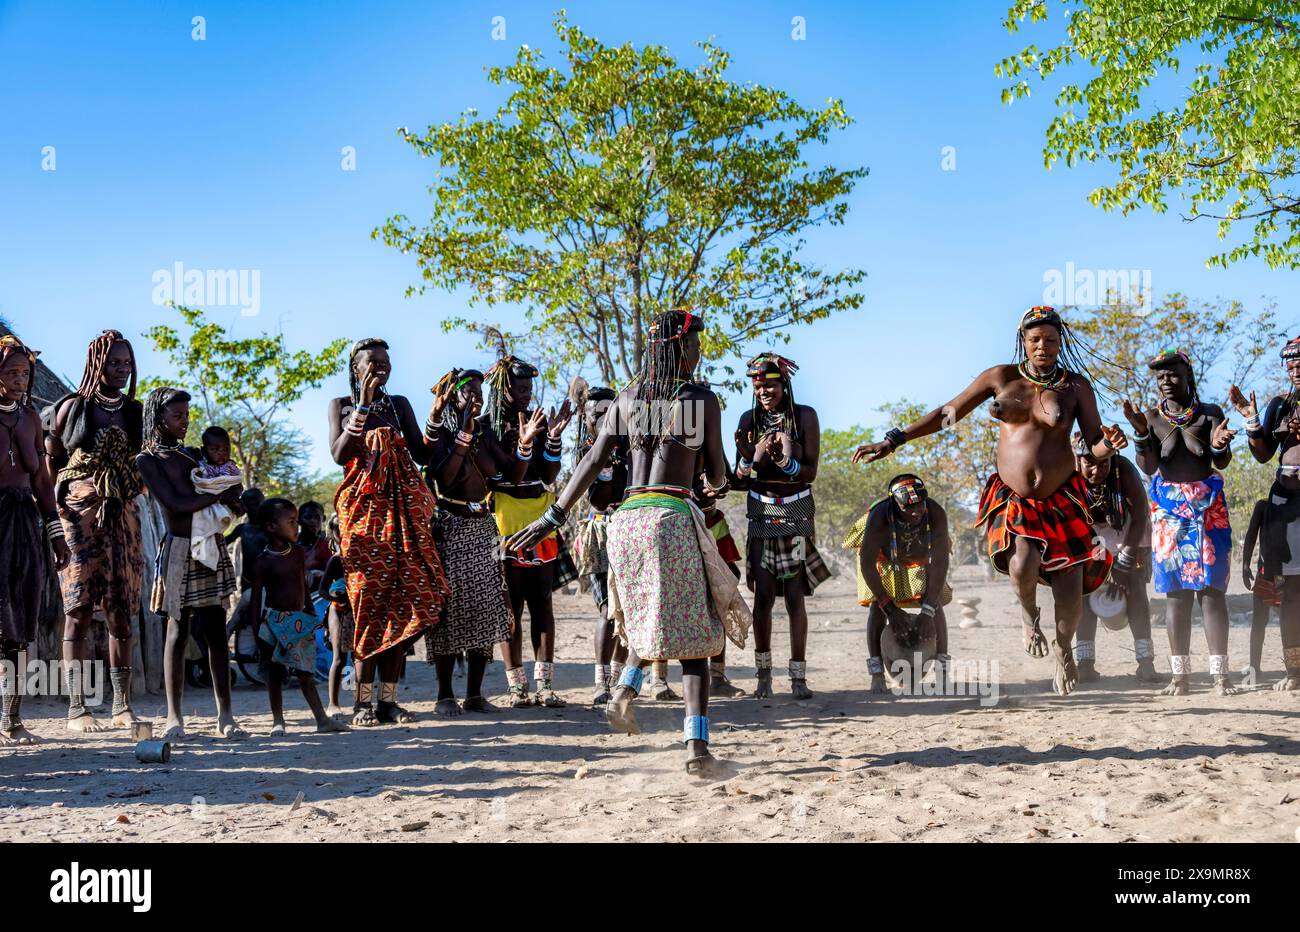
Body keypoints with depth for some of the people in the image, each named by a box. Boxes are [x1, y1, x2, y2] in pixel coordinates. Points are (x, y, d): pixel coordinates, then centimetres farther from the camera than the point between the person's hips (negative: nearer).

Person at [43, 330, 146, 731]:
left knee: (122, 610, 2)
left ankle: (122, 705, 5)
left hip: (123, 516, 4)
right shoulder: (73, 406, 4)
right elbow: (49, 461, 6)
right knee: (80, 608, -8)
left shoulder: (136, 411, 13)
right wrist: (57, 504, -3)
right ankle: (76, 707, -8)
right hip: (80, 514, -4)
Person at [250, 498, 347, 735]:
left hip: (300, 622, 4)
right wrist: (257, 631, -9)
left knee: (306, 673, 5)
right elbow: (257, 597, -6)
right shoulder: (263, 561, -9)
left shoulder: (299, 553, 6)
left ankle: (322, 719, 4)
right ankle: (278, 721, 10)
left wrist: (313, 615, 18)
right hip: (275, 622, -4)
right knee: (275, 673, 4)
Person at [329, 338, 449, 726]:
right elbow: (339, 454, -6)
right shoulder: (341, 405, 10)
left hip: (404, 510, 3)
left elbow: (421, 454, 8)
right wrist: (364, 404, -10)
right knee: (367, 600, -10)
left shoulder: (399, 404, 17)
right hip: (363, 510, -3)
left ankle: (388, 698, -3)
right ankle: (364, 700, -7)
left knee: (402, 602, -5)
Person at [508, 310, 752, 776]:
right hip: (672, 515, -5)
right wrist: (712, 478, 30)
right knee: (691, 630, 0)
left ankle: (625, 690, 6)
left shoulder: (628, 397, 11)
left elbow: (594, 460, 6)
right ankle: (696, 745, -7)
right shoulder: (702, 400, 0)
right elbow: (717, 476, 6)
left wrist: (554, 516, 6)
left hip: (627, 518, 5)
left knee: (650, 612, 27)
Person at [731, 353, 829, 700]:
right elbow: (740, 481, 1)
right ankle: (763, 673, 4)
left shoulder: (805, 416, -3)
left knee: (795, 597, -5)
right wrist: (749, 457, -20)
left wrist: (784, 462, -26)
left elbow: (810, 472, -7)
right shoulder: (749, 419, 2)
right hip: (761, 515, 2)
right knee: (763, 596, -3)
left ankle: (798, 676, -2)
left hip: (796, 515, -1)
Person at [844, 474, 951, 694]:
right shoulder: (879, 516, -40)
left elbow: (940, 562, -33)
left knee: (935, 601, -12)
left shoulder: (936, 514, -36)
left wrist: (927, 612, -39)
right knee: (877, 603, -17)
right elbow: (867, 564, -37)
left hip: (921, 557, 2)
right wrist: (891, 610, -40)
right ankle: (877, 675, -13)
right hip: (883, 556, -1)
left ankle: (943, 671, -5)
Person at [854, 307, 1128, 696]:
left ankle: (1063, 650, 30)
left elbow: (1095, 445, 0)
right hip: (1011, 499, 0)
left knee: (1070, 594, -4)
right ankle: (1028, 614, 7)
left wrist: (1110, 444, -25)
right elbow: (948, 412, 8)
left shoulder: (1076, 386, 1)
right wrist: (892, 441, 5)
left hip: (1062, 499, 0)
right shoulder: (1000, 378, 3)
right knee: (1023, 564, -30)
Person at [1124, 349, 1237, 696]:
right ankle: (1179, 674, 0)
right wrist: (1140, 433, -17)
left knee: (1211, 589, -6)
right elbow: (1147, 466, -1)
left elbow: (1222, 462, -3)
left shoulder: (1210, 413, 5)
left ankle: (1220, 673, -9)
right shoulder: (1151, 418, 9)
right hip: (1169, 509, 1)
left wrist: (1219, 445, -26)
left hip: (1208, 506, -1)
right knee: (1177, 593, 0)